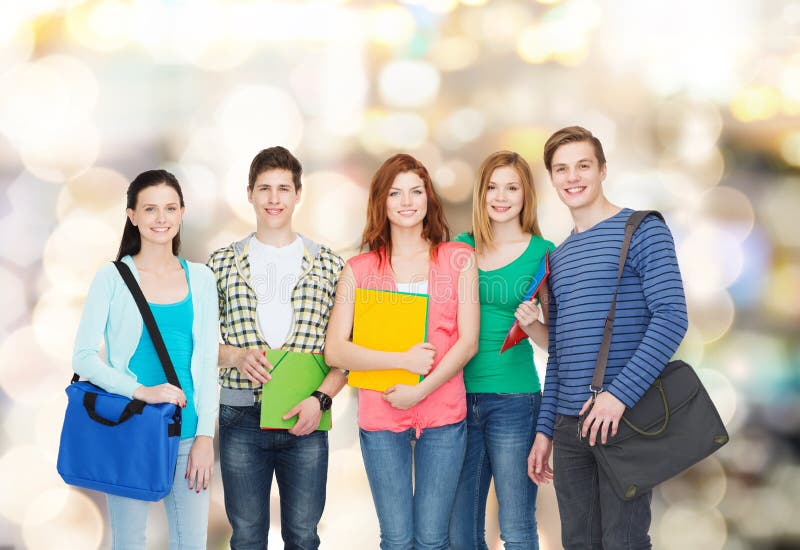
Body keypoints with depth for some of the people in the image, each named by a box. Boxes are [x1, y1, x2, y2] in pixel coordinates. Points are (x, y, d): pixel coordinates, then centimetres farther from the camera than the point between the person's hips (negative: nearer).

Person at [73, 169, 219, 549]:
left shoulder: (200, 278, 7)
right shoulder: (112, 278, -1)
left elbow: (207, 361, 7)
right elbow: (83, 357, -5)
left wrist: (205, 435, -1)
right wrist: (141, 391, -17)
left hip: (188, 433, 2)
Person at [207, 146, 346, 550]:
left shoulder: (328, 265, 5)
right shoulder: (222, 263, 7)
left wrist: (320, 398, -11)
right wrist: (237, 356, -11)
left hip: (306, 420, 0)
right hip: (241, 418, 0)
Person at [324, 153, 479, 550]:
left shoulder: (459, 258, 5)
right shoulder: (359, 269, 4)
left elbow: (468, 342, -1)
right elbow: (334, 350, -3)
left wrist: (420, 391, -11)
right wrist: (404, 360, -13)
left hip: (443, 414, 0)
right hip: (380, 417, 0)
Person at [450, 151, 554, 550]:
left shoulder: (542, 253, -1)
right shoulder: (461, 247, 8)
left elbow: (554, 340, 2)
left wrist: (531, 324, -18)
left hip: (513, 400, -3)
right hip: (459, 395, 4)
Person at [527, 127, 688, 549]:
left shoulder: (642, 232, -3)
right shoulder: (558, 256, 17)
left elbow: (672, 318, -14)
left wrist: (620, 394, -21)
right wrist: (545, 429, 13)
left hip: (625, 418, -6)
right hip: (569, 425, 6)